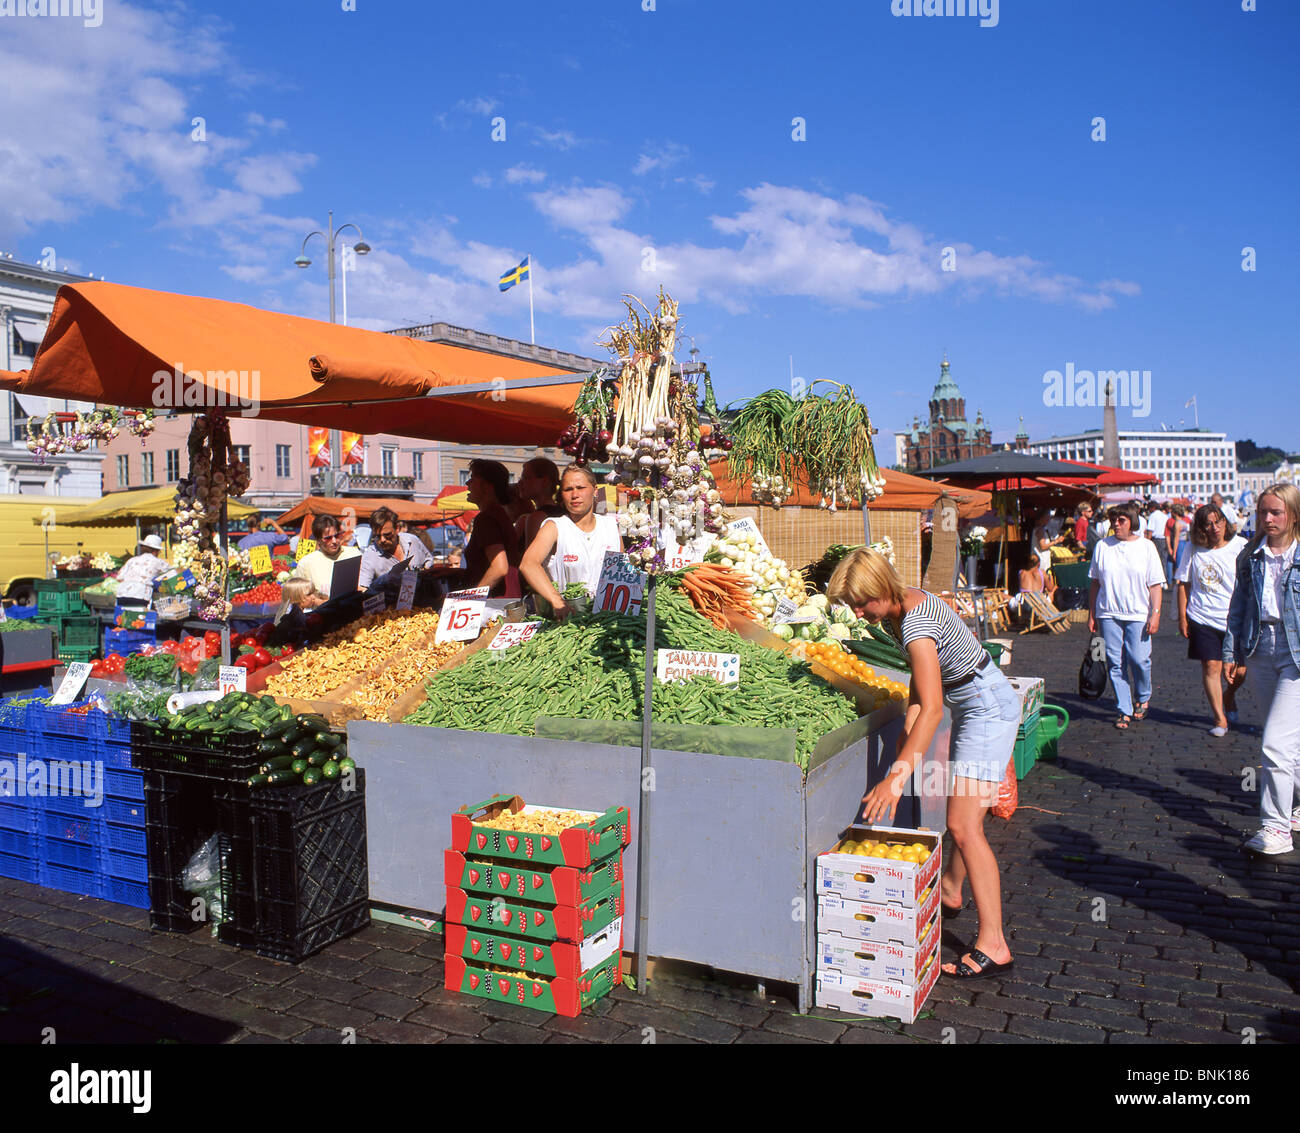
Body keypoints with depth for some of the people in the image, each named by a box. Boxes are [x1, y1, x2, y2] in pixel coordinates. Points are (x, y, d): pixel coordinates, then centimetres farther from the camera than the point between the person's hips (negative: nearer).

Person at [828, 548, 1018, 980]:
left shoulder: (916, 621, -29)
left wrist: (898, 776, -39)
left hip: (988, 707, -9)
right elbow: (922, 675, 11)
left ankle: (993, 947, -11)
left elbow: (932, 708, -36)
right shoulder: (899, 607, 0)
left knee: (963, 825, -14)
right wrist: (910, 721, -2)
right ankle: (950, 891, 41)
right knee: (965, 817, 23)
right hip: (977, 705, 10)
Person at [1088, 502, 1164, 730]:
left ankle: (1143, 698, 22)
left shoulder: (1146, 547, 3)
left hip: (1138, 615, -2)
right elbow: (1095, 583, 12)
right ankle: (1125, 711, 10)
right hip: (1109, 614, 2)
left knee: (1139, 659, -7)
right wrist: (1092, 614, 10)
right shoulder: (1102, 546, 7)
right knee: (1115, 663, 0)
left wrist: (1155, 613, -6)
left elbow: (1155, 585, 2)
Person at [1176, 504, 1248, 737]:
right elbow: (1183, 584, 6)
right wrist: (1182, 617, 3)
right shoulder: (1194, 551, 0)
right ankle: (1220, 718, 10)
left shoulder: (1241, 547, -2)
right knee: (1211, 666, -3)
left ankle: (1229, 695, 36)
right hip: (1203, 619, 0)